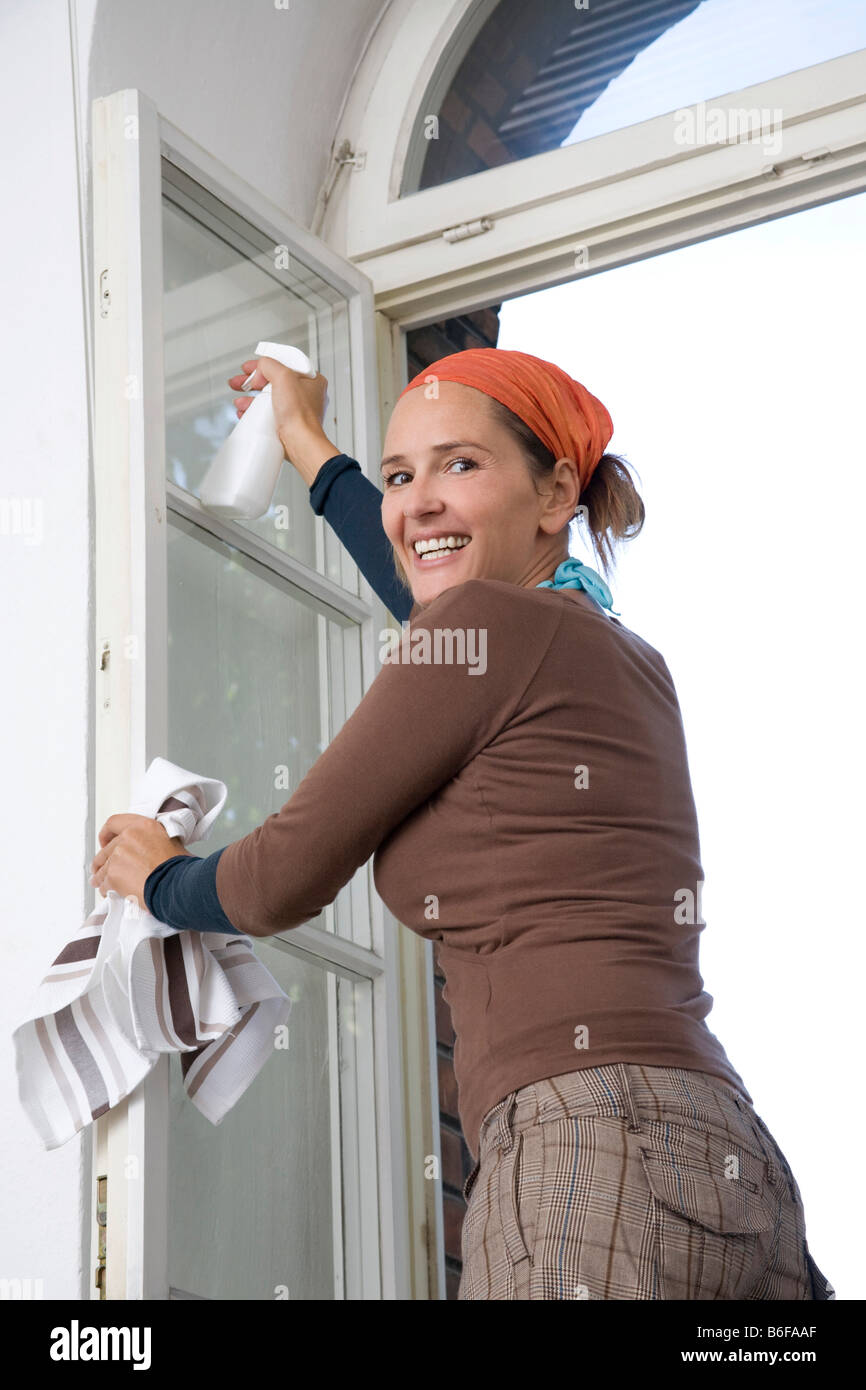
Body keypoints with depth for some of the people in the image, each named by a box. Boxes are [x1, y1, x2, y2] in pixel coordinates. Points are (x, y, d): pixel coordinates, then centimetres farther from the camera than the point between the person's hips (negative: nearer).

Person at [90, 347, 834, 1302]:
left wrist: (159, 881, 25)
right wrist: (307, 444, 58)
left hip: (592, 1145, -9)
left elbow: (284, 880, 3)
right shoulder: (618, 654, 21)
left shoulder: (490, 626, -4)